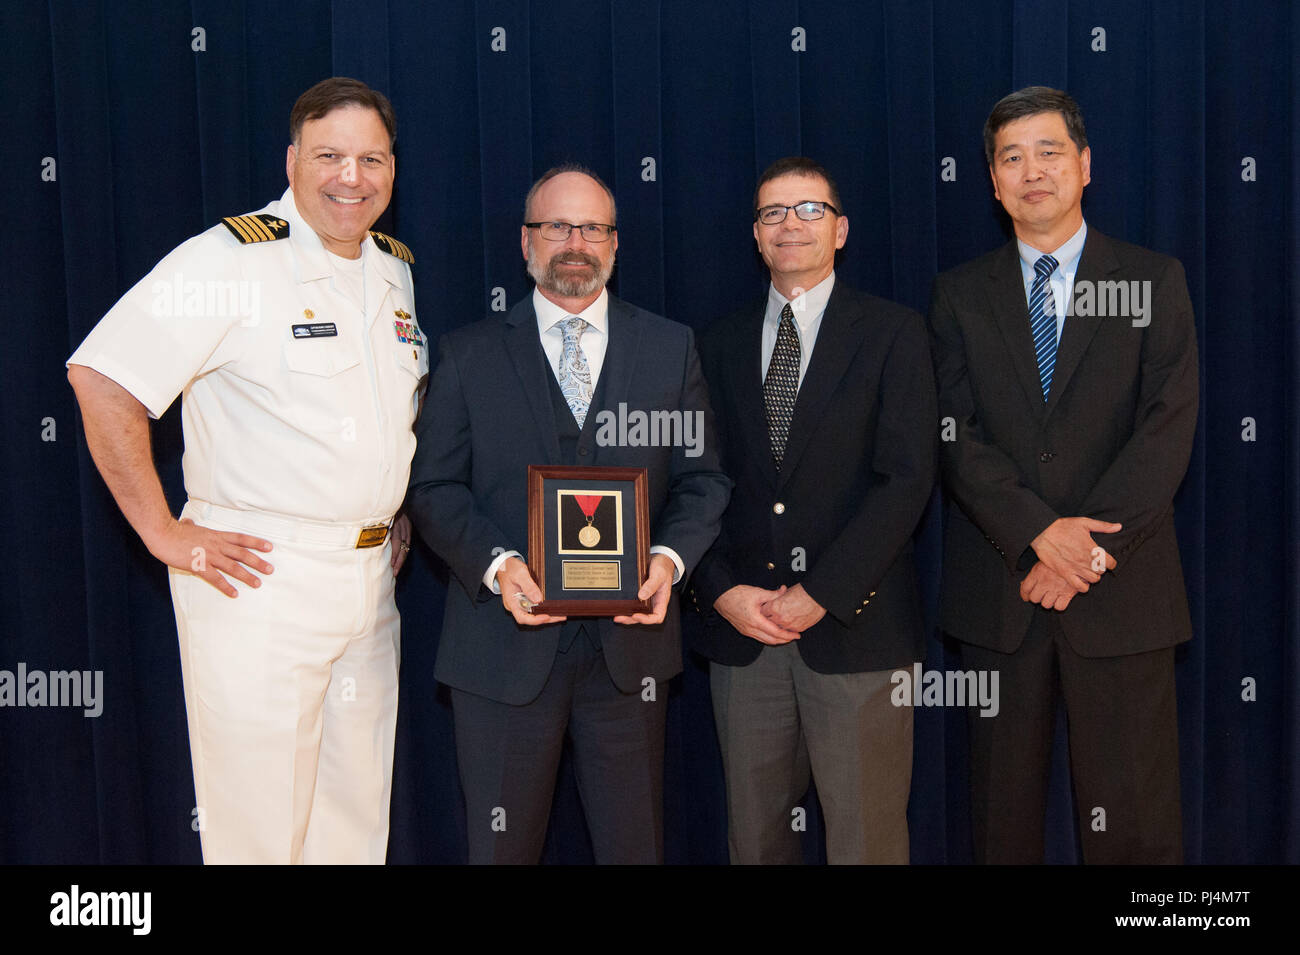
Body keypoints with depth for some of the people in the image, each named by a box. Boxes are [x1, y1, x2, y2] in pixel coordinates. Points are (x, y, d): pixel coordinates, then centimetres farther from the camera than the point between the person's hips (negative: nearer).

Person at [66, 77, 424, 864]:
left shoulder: (397, 270, 11)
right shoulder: (233, 259, -12)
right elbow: (102, 378, -18)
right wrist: (166, 535, -16)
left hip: (372, 580, 7)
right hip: (260, 579, -6)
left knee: (358, 819, 17)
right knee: (260, 826, 3)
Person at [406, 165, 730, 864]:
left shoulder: (671, 347, 9)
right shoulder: (466, 355, 5)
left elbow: (702, 478, 7)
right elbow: (433, 486, 1)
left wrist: (669, 557, -12)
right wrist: (496, 564, -16)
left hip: (629, 639, 1)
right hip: (505, 643, -1)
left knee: (634, 843, 13)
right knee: (502, 847, 10)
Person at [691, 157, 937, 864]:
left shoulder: (893, 333, 1)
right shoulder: (722, 343, 12)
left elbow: (907, 478, -8)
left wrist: (821, 593, -14)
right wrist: (721, 589, -6)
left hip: (855, 624, -3)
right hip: (740, 625, 3)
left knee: (866, 836, 4)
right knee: (754, 832, 12)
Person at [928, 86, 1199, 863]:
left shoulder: (1155, 281, 6)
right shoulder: (960, 294, 9)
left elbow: (1169, 426, -4)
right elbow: (954, 434, -2)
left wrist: (1090, 549, -14)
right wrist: (1040, 531, -15)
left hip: (1122, 590, -1)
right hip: (998, 588, 1)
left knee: (1133, 818, 4)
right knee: (1004, 806, 10)